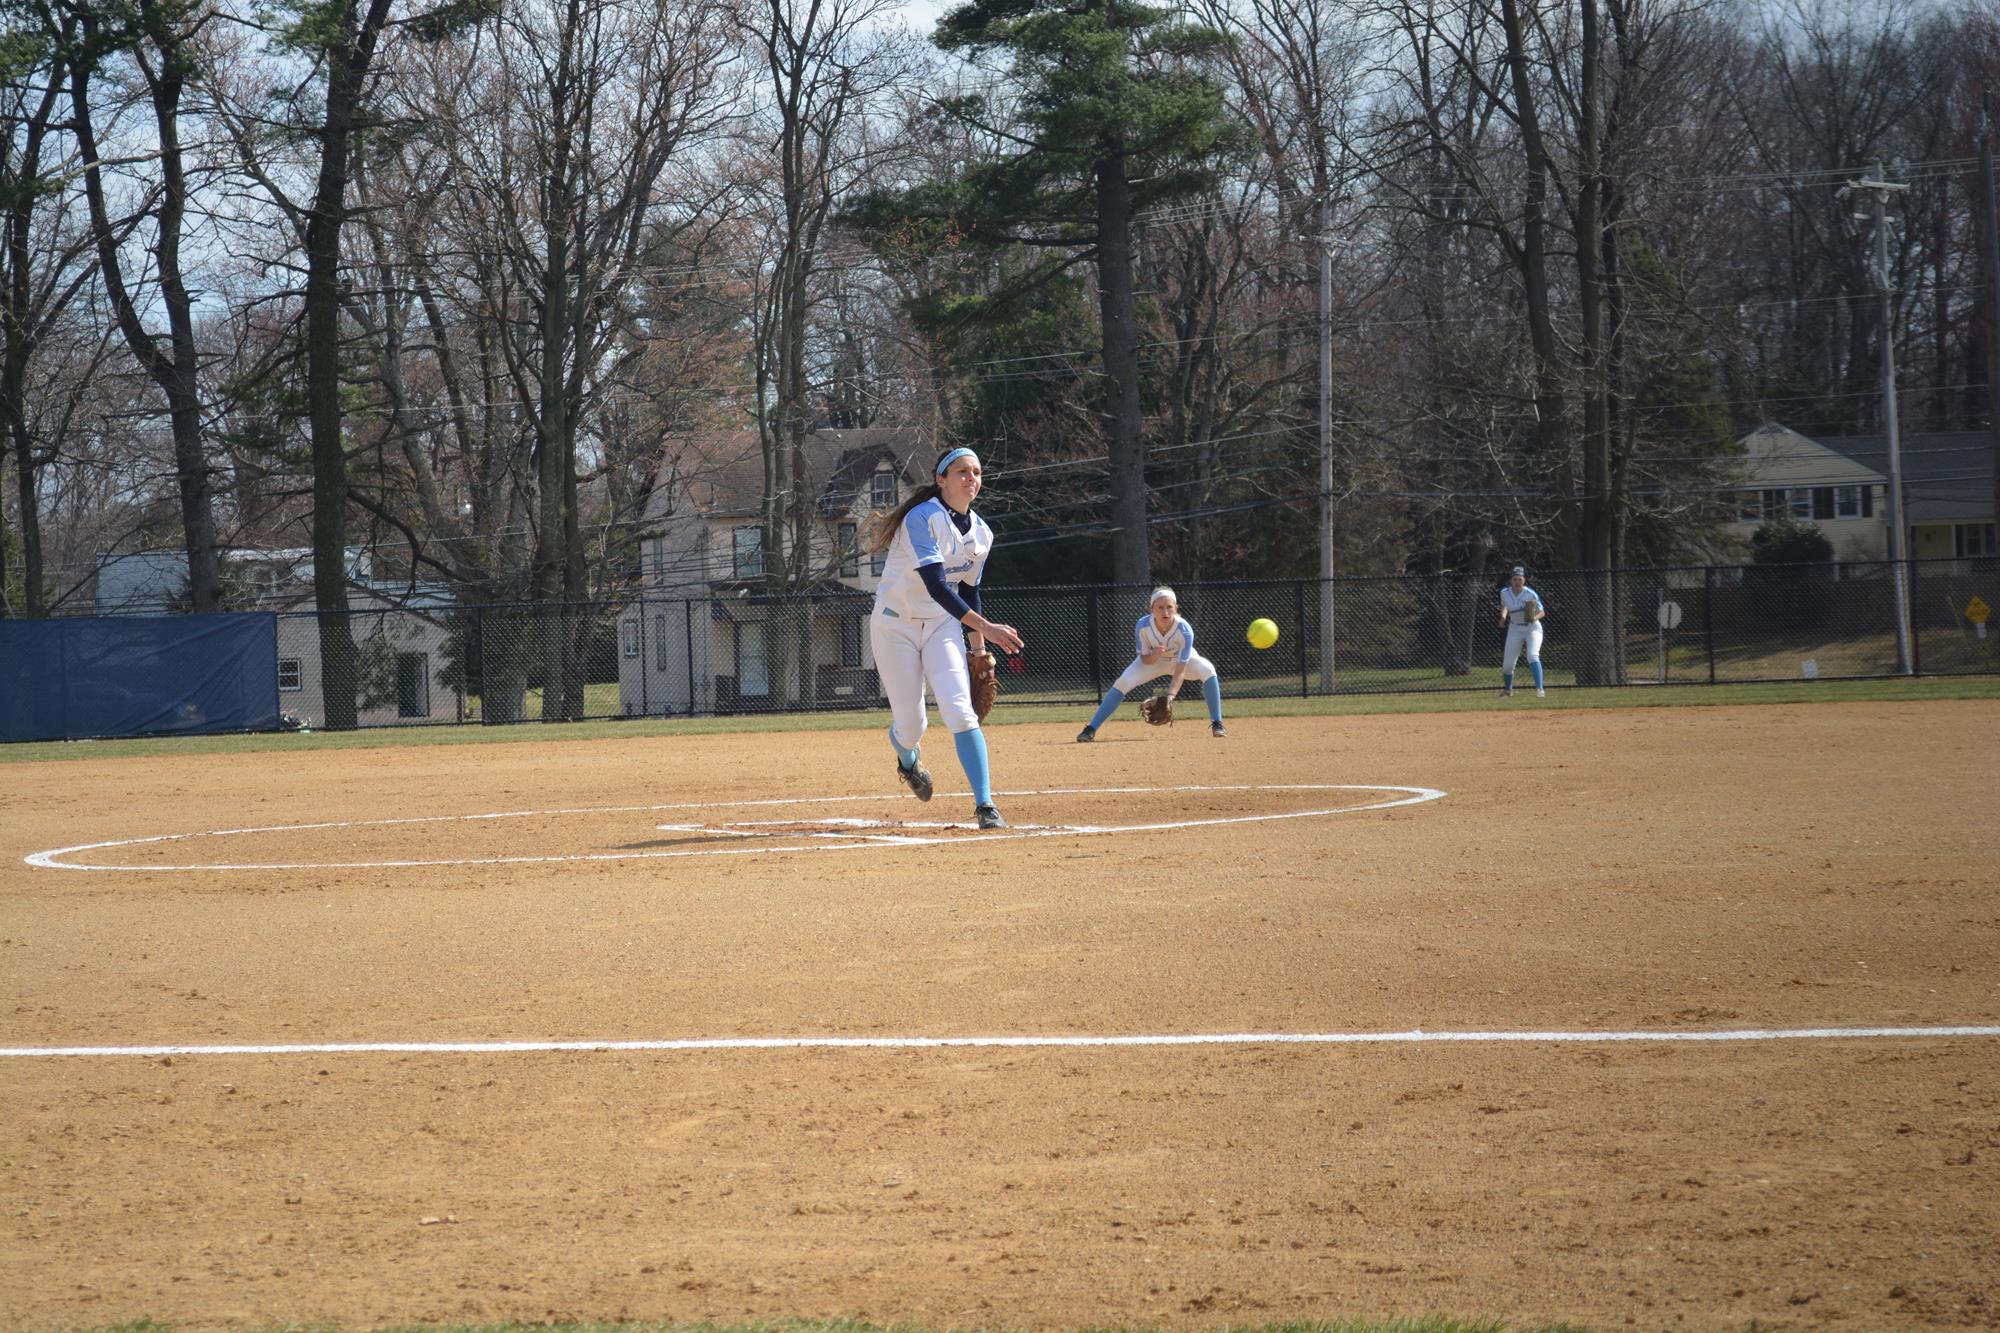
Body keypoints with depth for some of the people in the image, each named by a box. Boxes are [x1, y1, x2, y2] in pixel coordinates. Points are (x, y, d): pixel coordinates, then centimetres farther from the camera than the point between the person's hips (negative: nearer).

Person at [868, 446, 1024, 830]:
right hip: (895, 625, -4)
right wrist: (985, 627, -39)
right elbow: (936, 585, -32)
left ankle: (985, 805, -19)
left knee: (959, 710, -17)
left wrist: (980, 647, 10)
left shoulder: (981, 533, 1)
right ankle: (909, 760, 40)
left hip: (942, 625, 4)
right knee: (910, 726, 1)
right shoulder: (923, 519, -22)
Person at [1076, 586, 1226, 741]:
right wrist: (1153, 655, -43)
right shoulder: (1143, 626, -32)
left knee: (1207, 670, -29)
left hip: (1181, 659, -1)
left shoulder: (1184, 630, -36)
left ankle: (1217, 724, -17)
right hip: (1152, 659, 1)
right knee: (1123, 683, -20)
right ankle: (1091, 729, -14)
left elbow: (1180, 671, -36)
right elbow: (1145, 660, -18)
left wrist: (1170, 696, -51)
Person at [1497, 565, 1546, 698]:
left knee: (1532, 656, -29)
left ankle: (1540, 689, -32)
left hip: (1532, 628, -4)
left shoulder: (1531, 594, -18)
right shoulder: (1505, 593, -7)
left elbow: (1542, 612, -10)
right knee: (1507, 665, 2)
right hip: (1515, 629, 4)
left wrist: (1535, 617, -31)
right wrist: (1503, 616, -2)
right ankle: (1507, 689, 32)